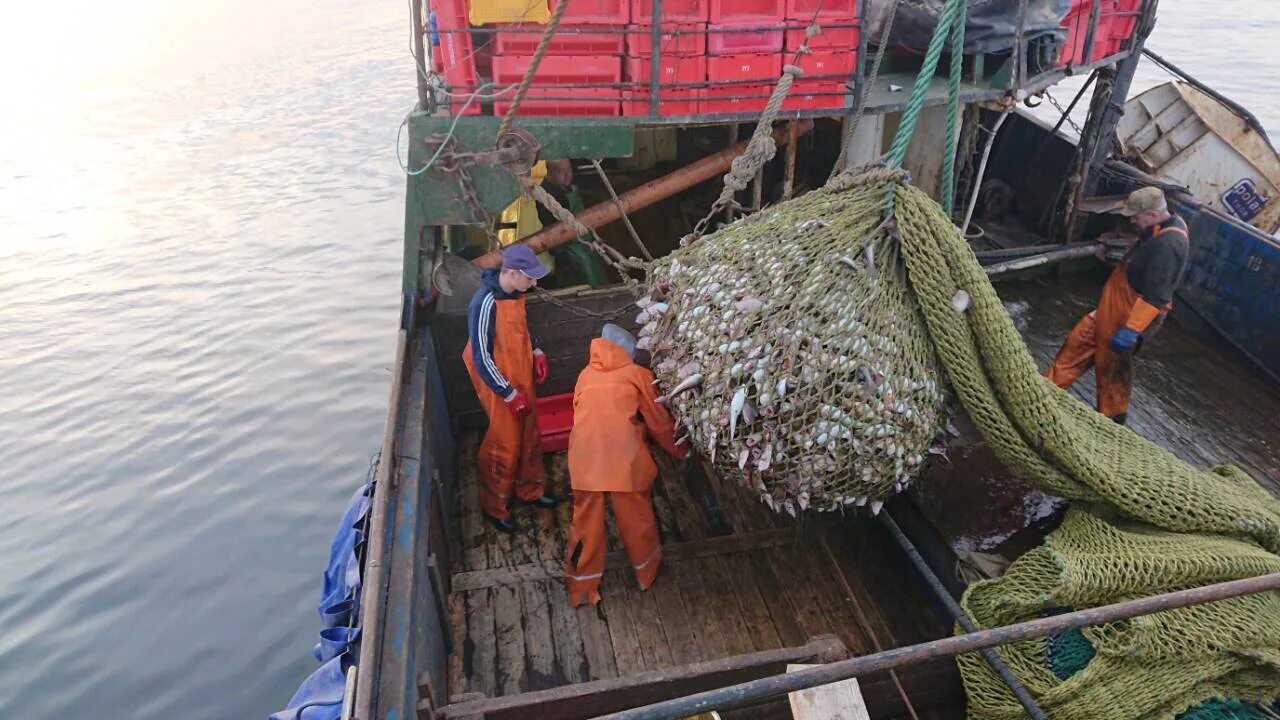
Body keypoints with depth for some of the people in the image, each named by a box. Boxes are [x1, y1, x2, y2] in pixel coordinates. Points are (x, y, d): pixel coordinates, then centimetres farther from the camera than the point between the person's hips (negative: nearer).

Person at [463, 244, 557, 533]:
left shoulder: (515, 293, -3)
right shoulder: (486, 303, -29)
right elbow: (481, 358, -25)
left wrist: (536, 352, 4)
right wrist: (510, 395, -21)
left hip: (522, 379, 8)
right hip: (500, 387, -8)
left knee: (529, 436, 20)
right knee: (504, 445, 6)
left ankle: (529, 490, 41)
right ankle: (493, 506, 27)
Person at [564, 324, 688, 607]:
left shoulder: (585, 376, 20)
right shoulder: (637, 375, 13)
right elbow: (660, 422, 18)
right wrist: (681, 450, 34)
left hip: (585, 459, 2)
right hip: (624, 459, -2)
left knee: (586, 523, 15)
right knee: (637, 518, 19)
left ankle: (582, 586, 27)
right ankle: (646, 571, 38)